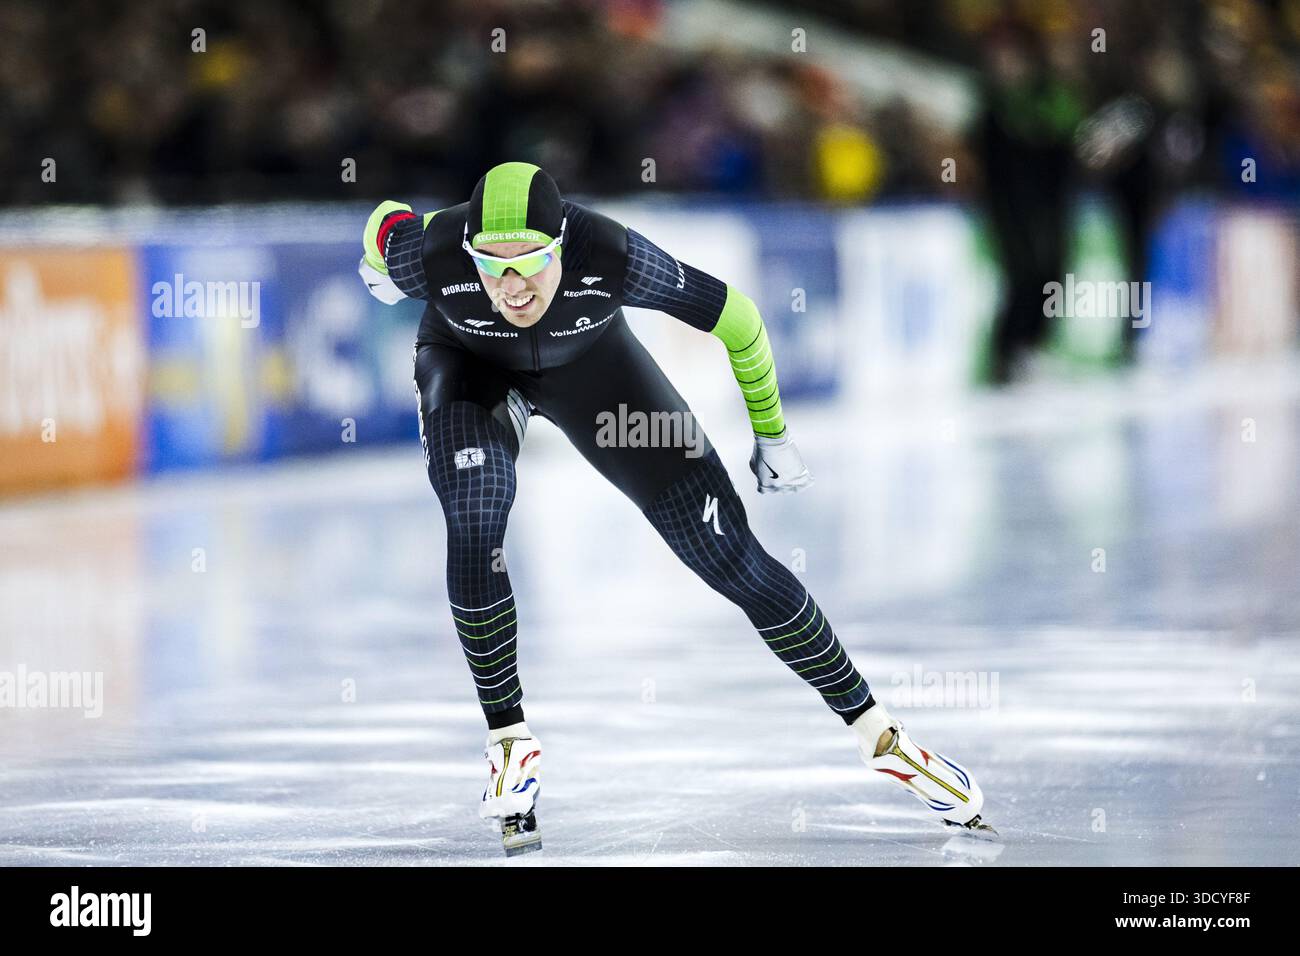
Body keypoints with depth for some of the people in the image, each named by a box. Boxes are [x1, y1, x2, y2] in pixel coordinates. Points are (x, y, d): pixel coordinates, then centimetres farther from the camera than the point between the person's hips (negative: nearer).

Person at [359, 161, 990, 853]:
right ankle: (508, 737, -13)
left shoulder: (612, 258, -38)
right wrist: (380, 268, 15)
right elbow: (388, 221, -10)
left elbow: (735, 319, -21)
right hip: (469, 369, 0)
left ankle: (876, 733, 7)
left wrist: (772, 435, -7)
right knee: (474, 523, -31)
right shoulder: (432, 255, -36)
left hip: (588, 361, 0)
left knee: (729, 555, -6)